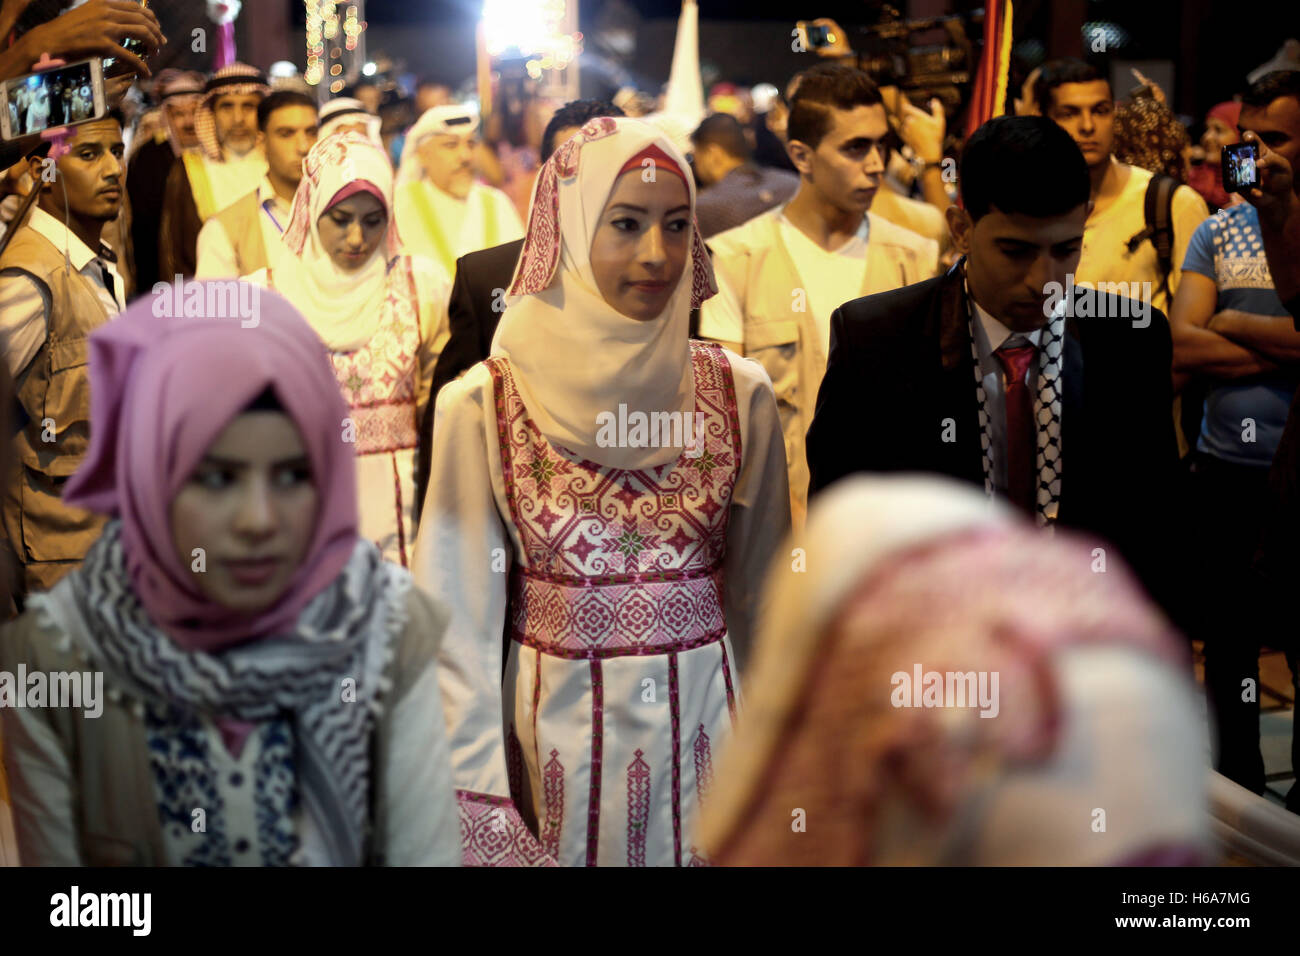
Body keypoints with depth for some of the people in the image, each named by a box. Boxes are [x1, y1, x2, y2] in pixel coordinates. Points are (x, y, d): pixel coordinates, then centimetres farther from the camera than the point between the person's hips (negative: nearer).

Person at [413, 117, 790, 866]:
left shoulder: (739, 395, -3)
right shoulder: (483, 404, -9)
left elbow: (761, 594, 5)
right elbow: (461, 616, -6)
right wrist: (478, 802, -8)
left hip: (706, 724, 2)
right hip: (554, 736, -1)